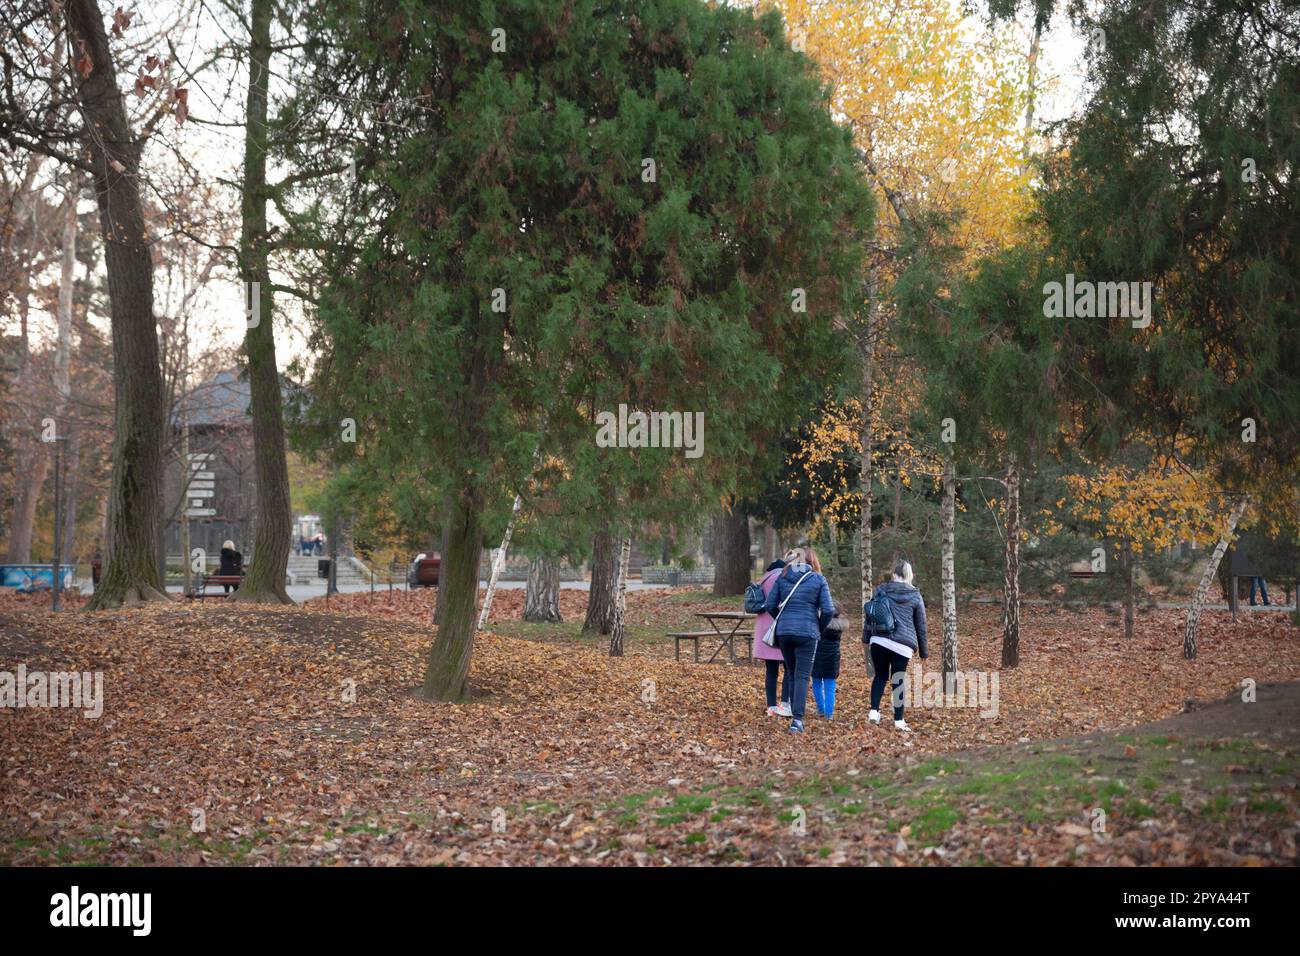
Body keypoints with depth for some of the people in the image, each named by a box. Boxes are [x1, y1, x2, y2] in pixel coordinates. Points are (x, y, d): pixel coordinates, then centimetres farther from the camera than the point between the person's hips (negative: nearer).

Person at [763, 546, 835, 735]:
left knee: (791, 674, 15)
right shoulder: (818, 580, 0)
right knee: (802, 676, -3)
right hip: (807, 633, -3)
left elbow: (770, 605, 4)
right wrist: (819, 627, 11)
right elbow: (828, 610, -6)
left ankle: (796, 715, 19)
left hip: (784, 632, 3)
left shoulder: (782, 577, 7)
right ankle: (797, 718, -15)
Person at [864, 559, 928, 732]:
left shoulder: (881, 590, 8)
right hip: (902, 645, -1)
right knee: (898, 681, 6)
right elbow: (921, 625, 10)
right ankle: (899, 721, 6)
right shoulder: (915, 596, 6)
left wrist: (866, 639, 19)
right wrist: (924, 651, 17)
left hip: (879, 640, 1)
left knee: (880, 676, 15)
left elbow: (869, 615, 9)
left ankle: (874, 711, 2)